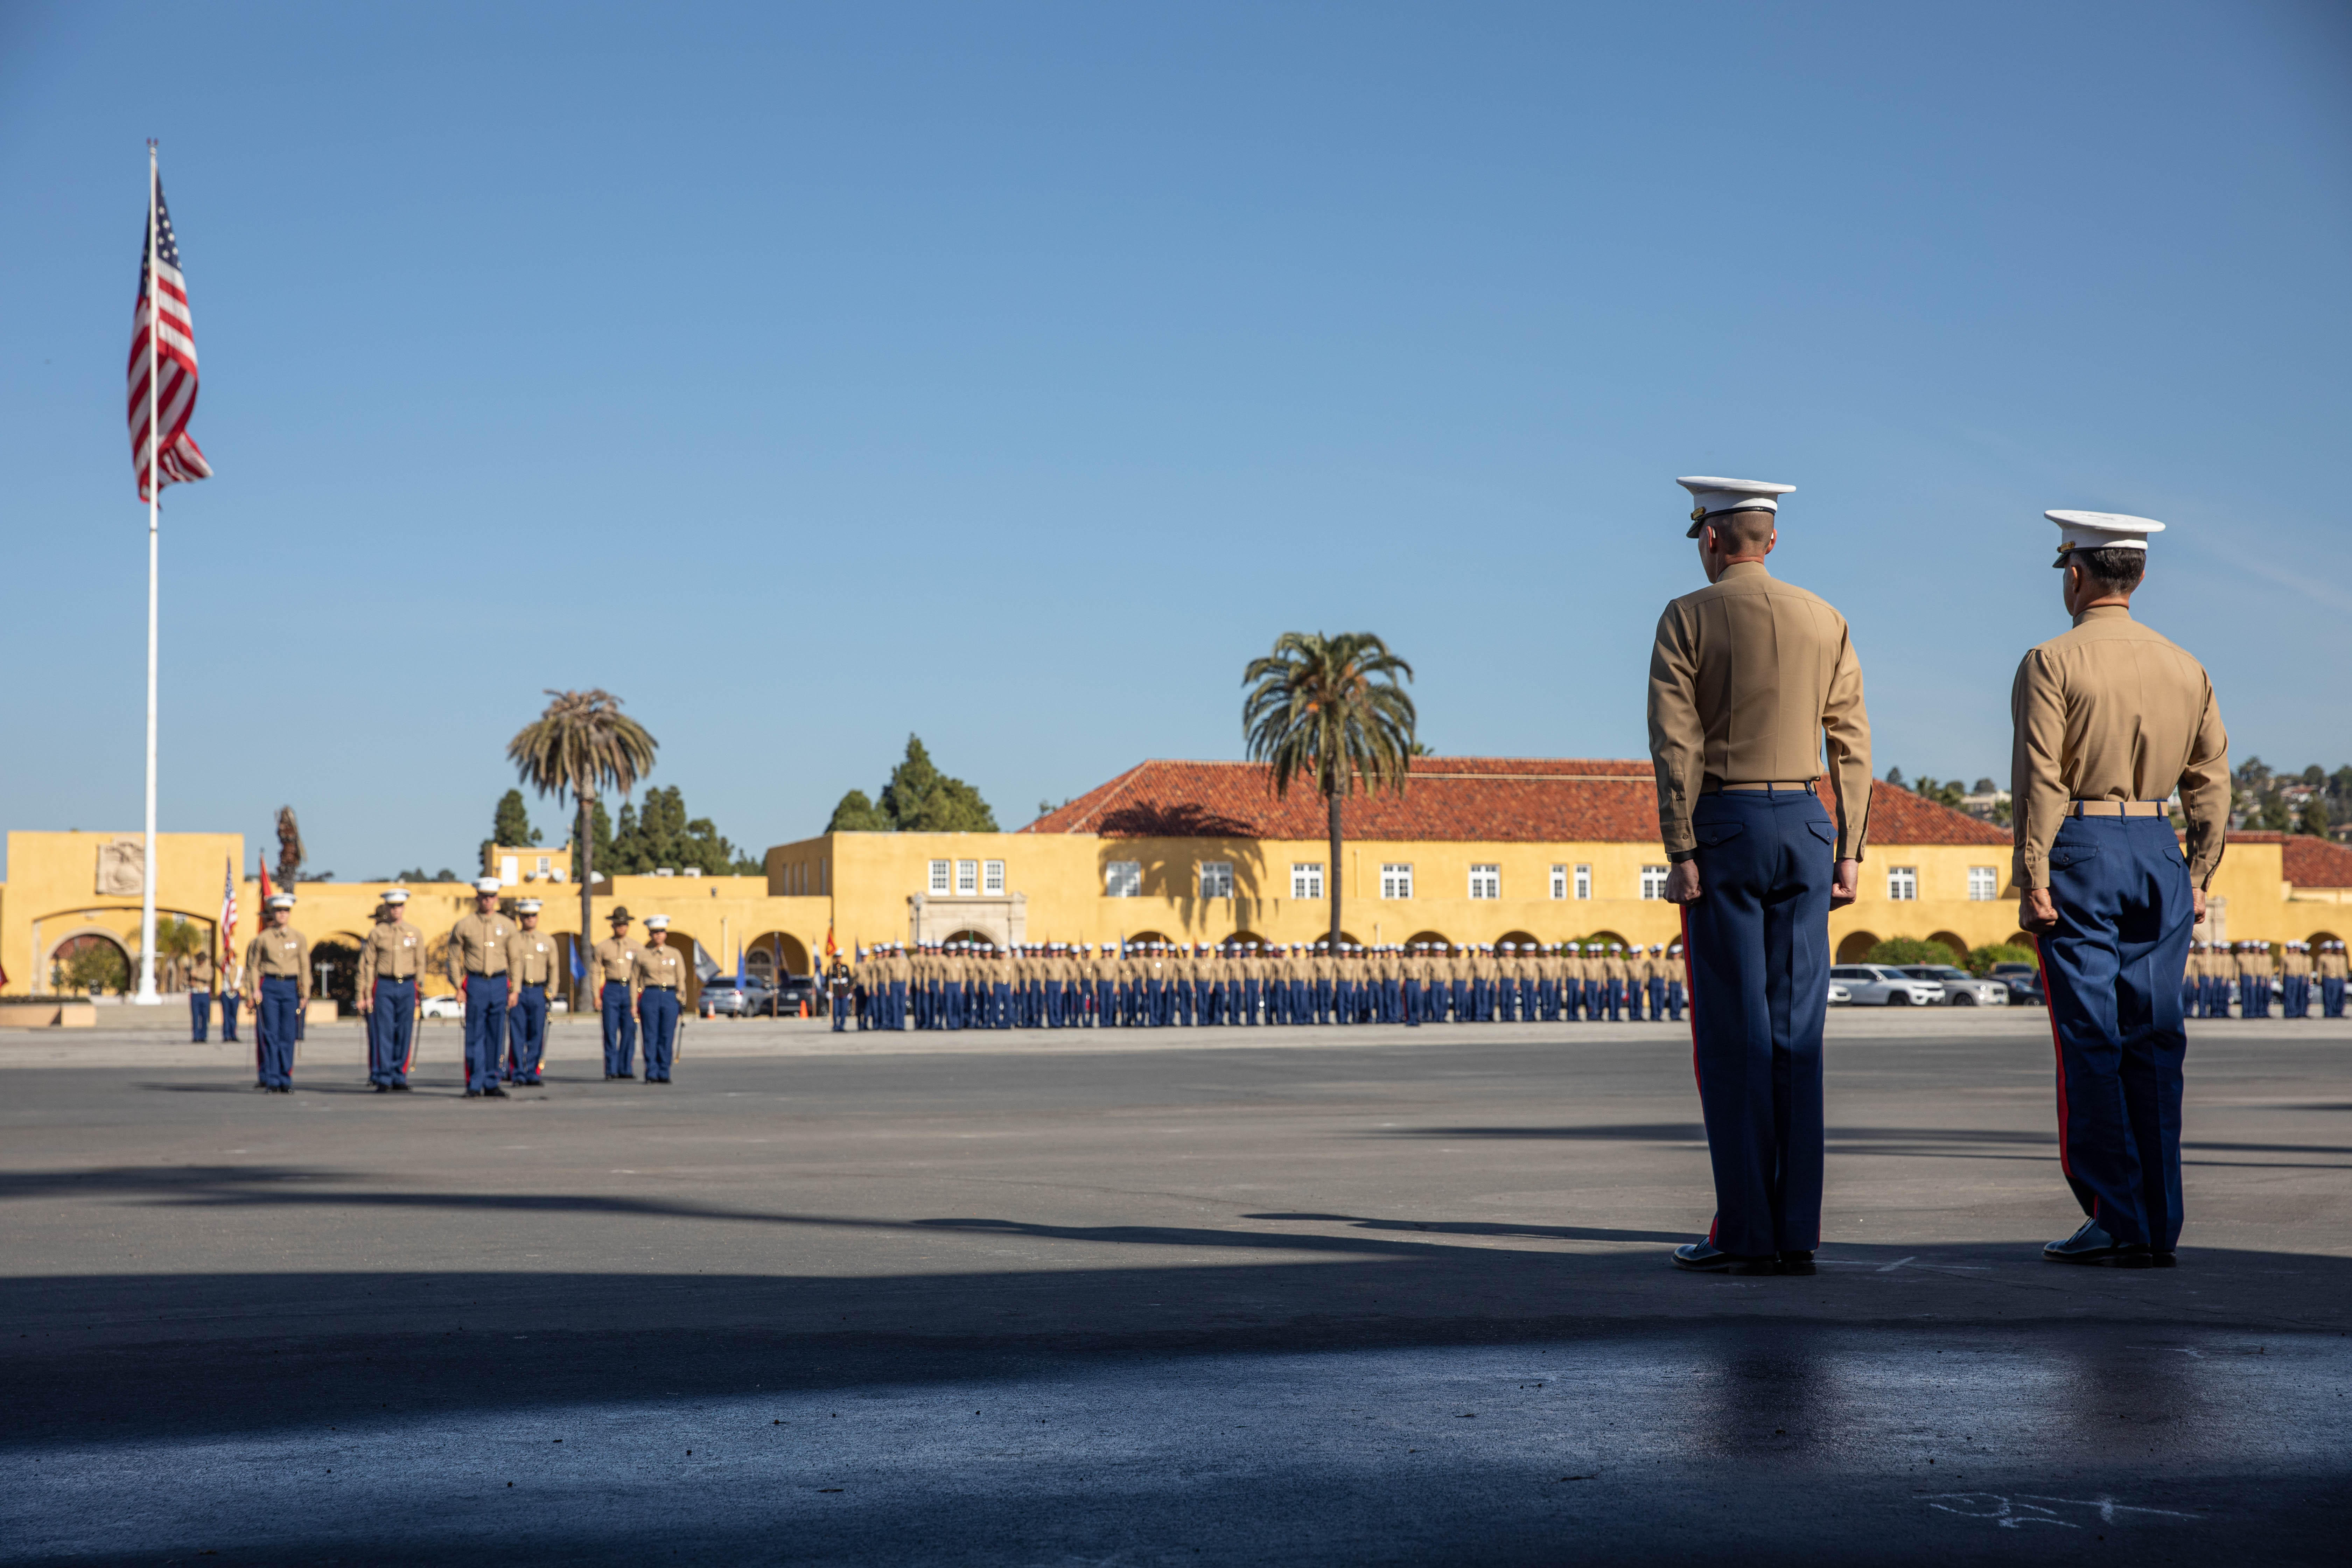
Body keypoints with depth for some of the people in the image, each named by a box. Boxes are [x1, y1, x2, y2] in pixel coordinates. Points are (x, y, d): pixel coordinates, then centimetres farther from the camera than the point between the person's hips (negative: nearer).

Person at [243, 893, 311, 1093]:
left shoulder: (299, 938, 7)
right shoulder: (261, 939, 5)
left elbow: (305, 967, 7)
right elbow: (253, 966, 8)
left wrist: (305, 994, 1)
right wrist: (252, 993, 1)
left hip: (291, 987, 1)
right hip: (269, 987, -1)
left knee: (288, 1036, 1)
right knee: (270, 1034, -4)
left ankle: (285, 1080, 6)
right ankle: (272, 1080, -1)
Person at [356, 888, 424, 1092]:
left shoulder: (415, 934, 8)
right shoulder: (376, 934, 5)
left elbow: (420, 965, 11)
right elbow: (368, 964, 5)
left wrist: (420, 993, 7)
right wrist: (366, 994, 1)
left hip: (407, 987, 1)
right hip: (384, 987, -1)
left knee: (404, 1035, 2)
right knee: (383, 1034, -5)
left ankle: (399, 1078, 9)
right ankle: (383, 1080, -2)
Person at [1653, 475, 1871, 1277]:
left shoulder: (1687, 618, -2)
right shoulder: (1825, 621, 10)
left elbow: (1676, 745, -9)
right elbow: (1853, 744, 7)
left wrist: (1681, 855, -9)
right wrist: (1848, 851, 9)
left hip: (1723, 825, -4)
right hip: (1806, 823, 4)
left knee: (1733, 1032, -1)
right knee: (1797, 1031, 4)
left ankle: (1747, 1232, -1)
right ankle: (1796, 1233, 4)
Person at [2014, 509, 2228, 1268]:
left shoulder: (2052, 664, -6)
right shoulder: (2185, 667, 11)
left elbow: (2040, 780, -12)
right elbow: (2212, 781, 10)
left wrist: (2033, 882, -11)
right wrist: (2198, 878, 14)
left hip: (2081, 852, -5)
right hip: (2160, 852, 5)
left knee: (2090, 1044, -2)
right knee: (2155, 1042, 8)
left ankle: (2117, 1222, -3)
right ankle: (2160, 1225, 10)